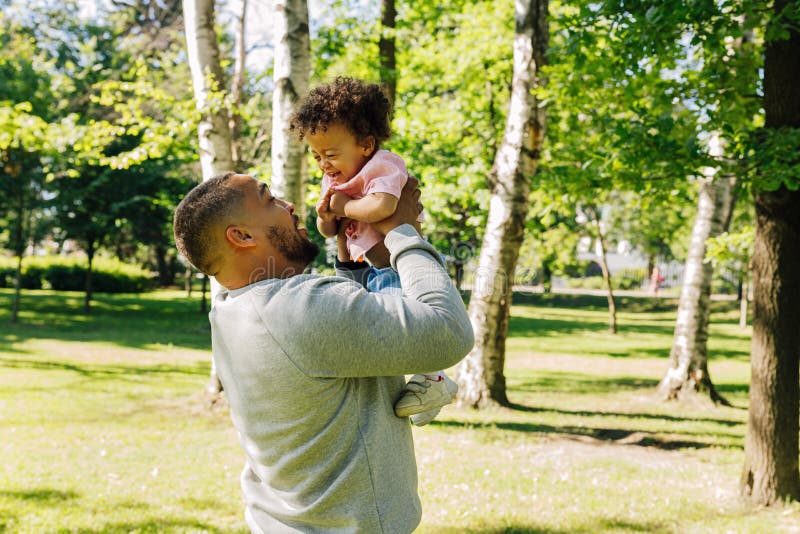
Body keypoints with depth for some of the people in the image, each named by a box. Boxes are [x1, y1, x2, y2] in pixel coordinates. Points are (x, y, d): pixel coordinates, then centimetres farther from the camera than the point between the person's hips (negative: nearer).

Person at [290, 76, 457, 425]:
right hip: (375, 272, 11)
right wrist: (326, 218, -5)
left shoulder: (382, 167, -16)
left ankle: (434, 379, -25)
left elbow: (381, 207, -38)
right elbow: (330, 232, 19)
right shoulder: (333, 179, 11)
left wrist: (343, 204, -19)